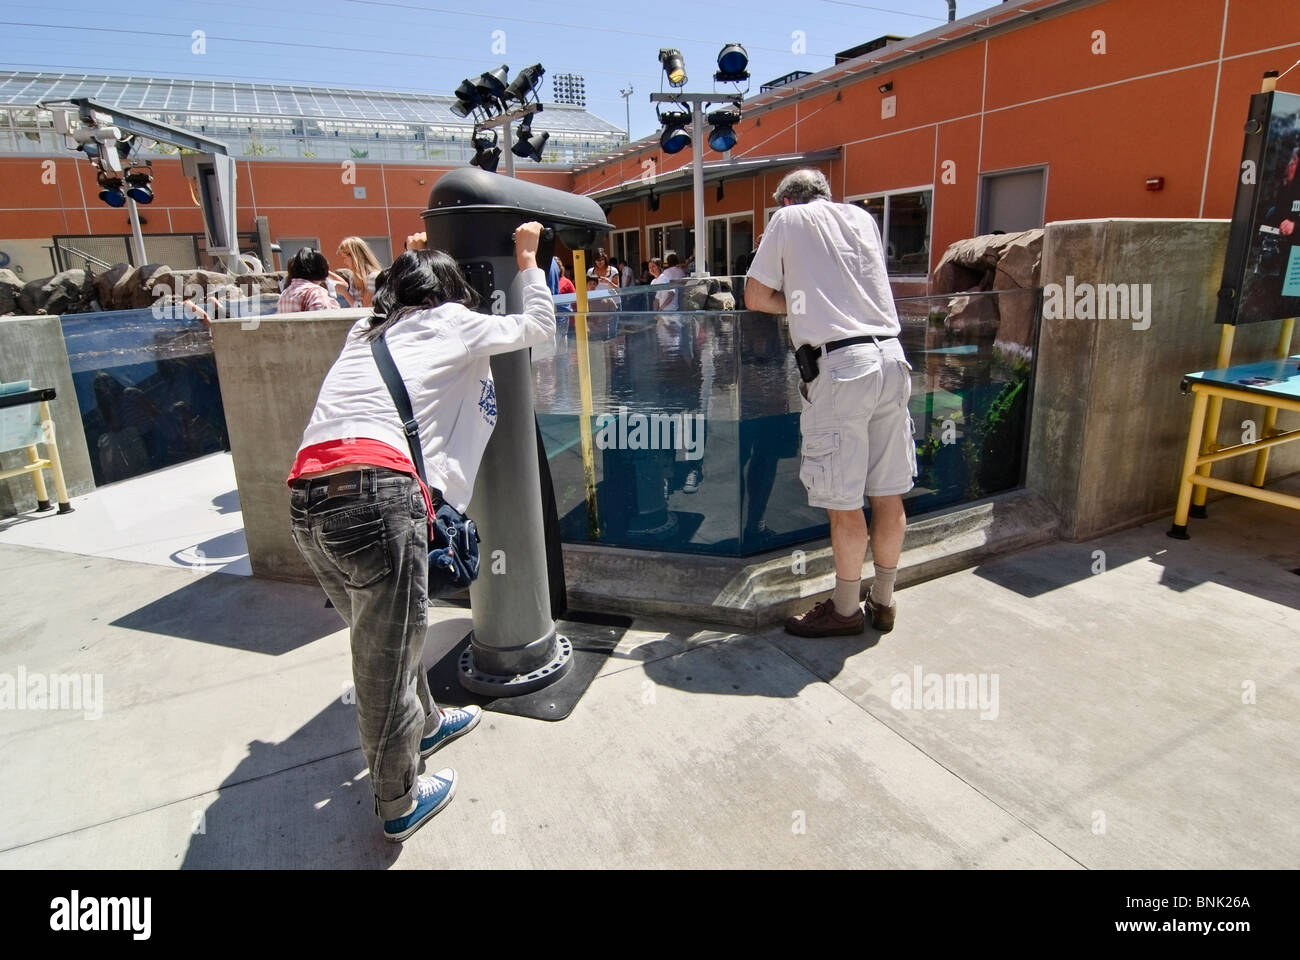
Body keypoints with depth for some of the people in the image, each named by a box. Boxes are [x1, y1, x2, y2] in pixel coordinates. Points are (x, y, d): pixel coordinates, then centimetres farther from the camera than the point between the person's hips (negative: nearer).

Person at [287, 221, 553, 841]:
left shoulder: (367, 331, 27)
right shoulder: (451, 321, 12)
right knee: (386, 658, 9)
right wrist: (527, 260, 38)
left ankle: (424, 724, 50)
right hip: (377, 496, -7)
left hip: (306, 503, 8)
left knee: (383, 638, 26)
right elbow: (538, 326, 26)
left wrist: (410, 261, 56)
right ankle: (399, 805, 29)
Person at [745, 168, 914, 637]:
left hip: (840, 364, -6)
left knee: (843, 501, 3)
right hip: (891, 356, 7)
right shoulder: (862, 217, 21)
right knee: (889, 492, 12)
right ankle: (884, 601, 26)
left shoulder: (788, 218, 7)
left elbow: (755, 296, 7)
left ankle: (846, 609, 16)